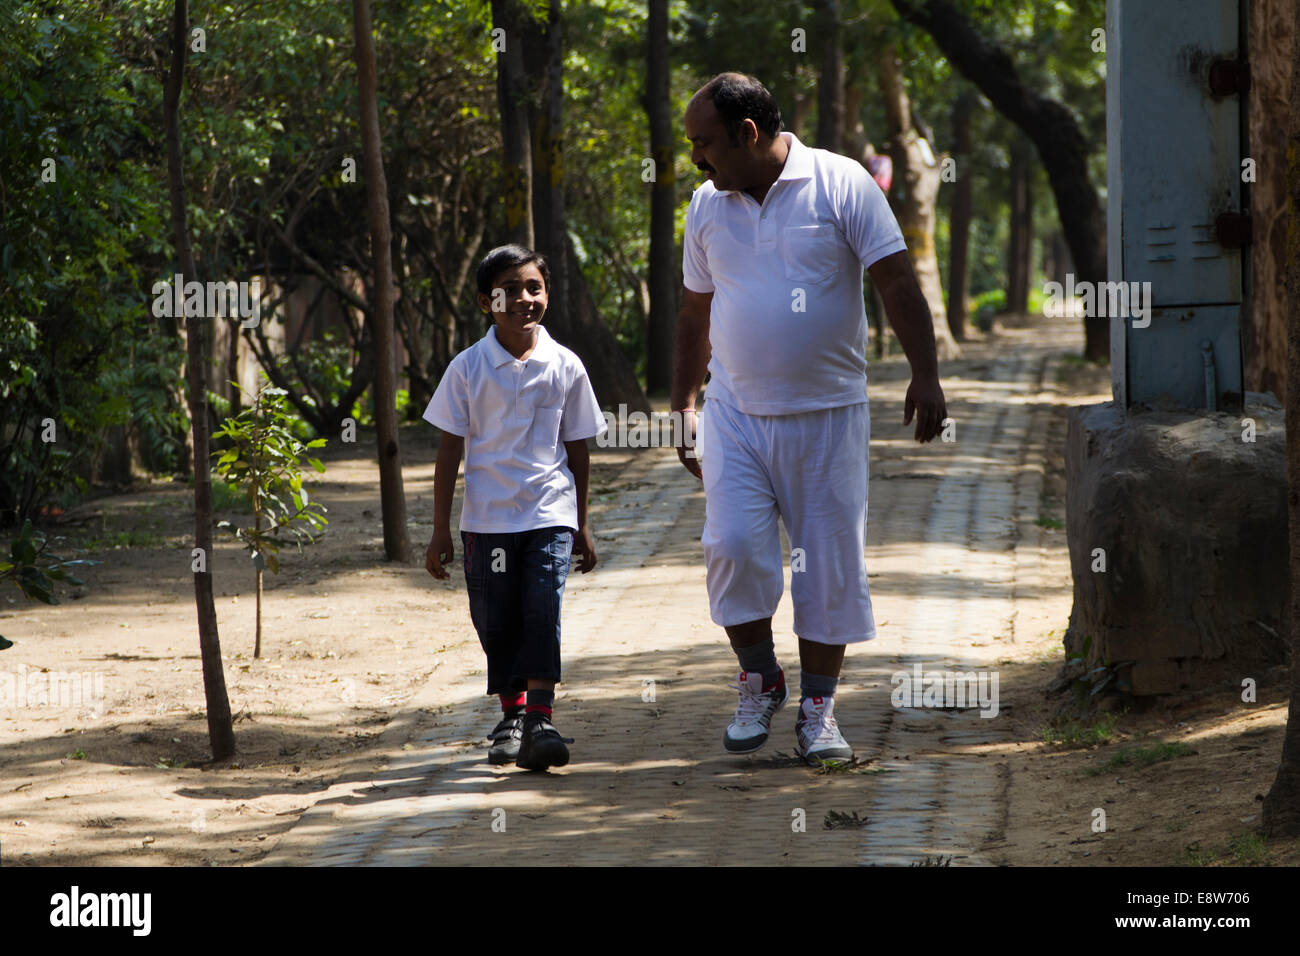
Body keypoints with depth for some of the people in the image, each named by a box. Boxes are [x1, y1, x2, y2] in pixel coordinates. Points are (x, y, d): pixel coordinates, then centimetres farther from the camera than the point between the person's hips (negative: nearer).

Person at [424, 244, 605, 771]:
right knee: (496, 621, 7)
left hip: (550, 514, -1)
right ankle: (512, 714, 26)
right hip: (487, 516, 1)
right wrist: (440, 529, 2)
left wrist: (582, 526, 14)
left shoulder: (565, 366, 2)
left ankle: (540, 720, -15)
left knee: (543, 610, -14)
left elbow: (577, 447, 10)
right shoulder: (468, 368, -2)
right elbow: (450, 449, 3)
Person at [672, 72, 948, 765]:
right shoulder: (707, 206, 8)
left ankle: (818, 708, 12)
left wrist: (925, 374, -14)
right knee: (733, 544, -12)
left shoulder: (840, 185, -5)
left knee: (831, 562, 1)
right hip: (735, 413, 3)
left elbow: (897, 283, -6)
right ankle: (759, 681, 7)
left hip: (827, 415, -2)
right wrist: (682, 406, 18)